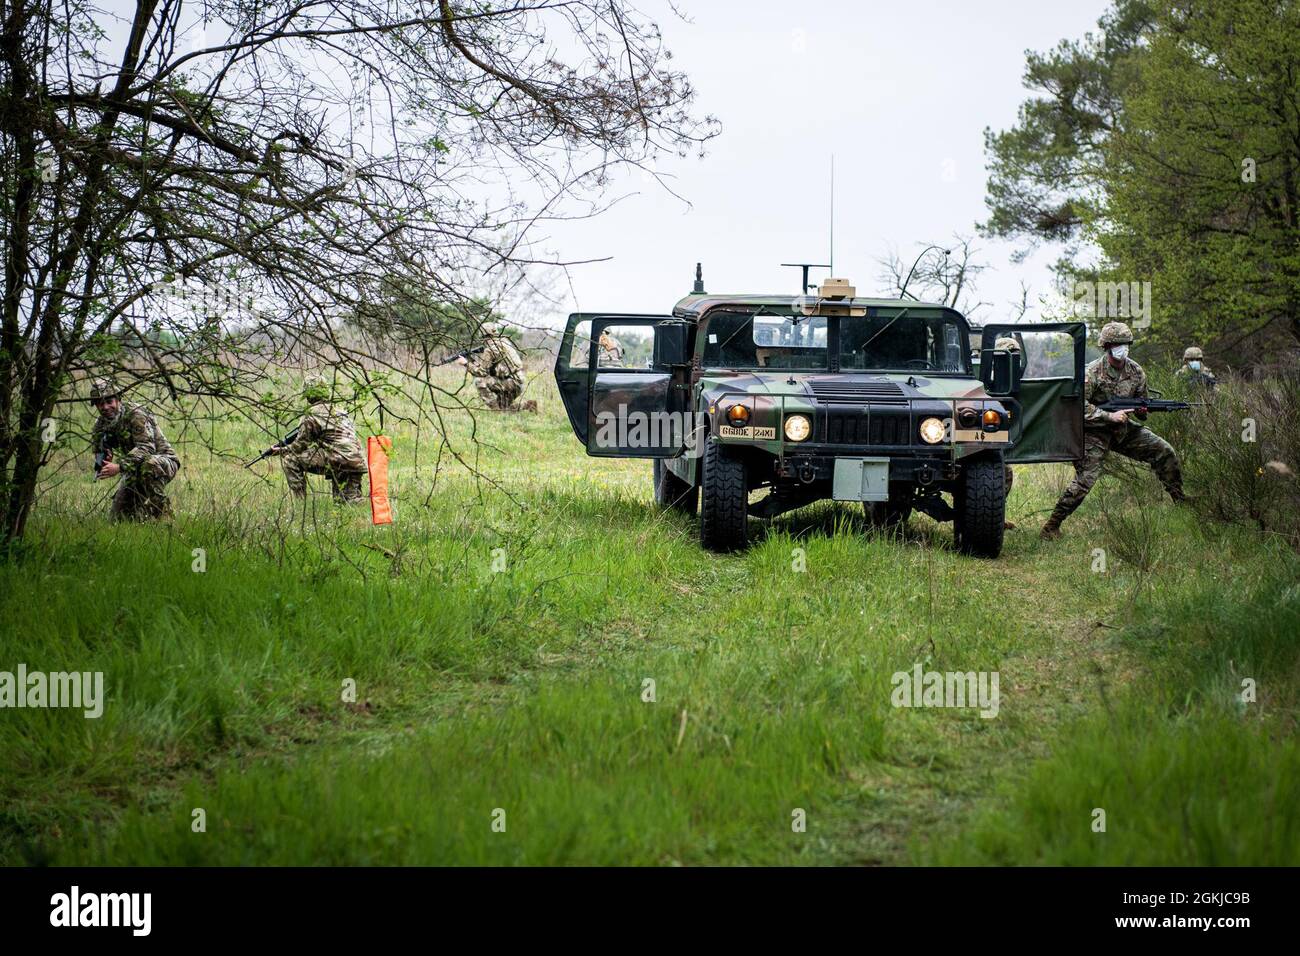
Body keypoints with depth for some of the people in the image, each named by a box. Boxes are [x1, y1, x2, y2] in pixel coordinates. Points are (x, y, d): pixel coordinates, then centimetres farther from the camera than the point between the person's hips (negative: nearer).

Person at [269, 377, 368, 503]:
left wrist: (282, 450, 25)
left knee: (290, 459, 1)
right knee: (350, 503, 19)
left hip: (338, 460, -7)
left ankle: (299, 501, 1)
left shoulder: (312, 414, 0)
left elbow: (301, 445, 6)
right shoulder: (338, 410, 23)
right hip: (357, 463, 7)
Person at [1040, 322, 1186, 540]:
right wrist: (1110, 416, -27)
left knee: (1164, 452, -2)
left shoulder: (1136, 371, 1)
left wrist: (1142, 410, -15)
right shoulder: (1092, 372, -16)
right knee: (1084, 480, -18)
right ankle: (1052, 526, -11)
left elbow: (1141, 405, 11)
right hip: (1095, 432, -6)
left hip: (1123, 429, 6)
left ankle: (1180, 501, 15)